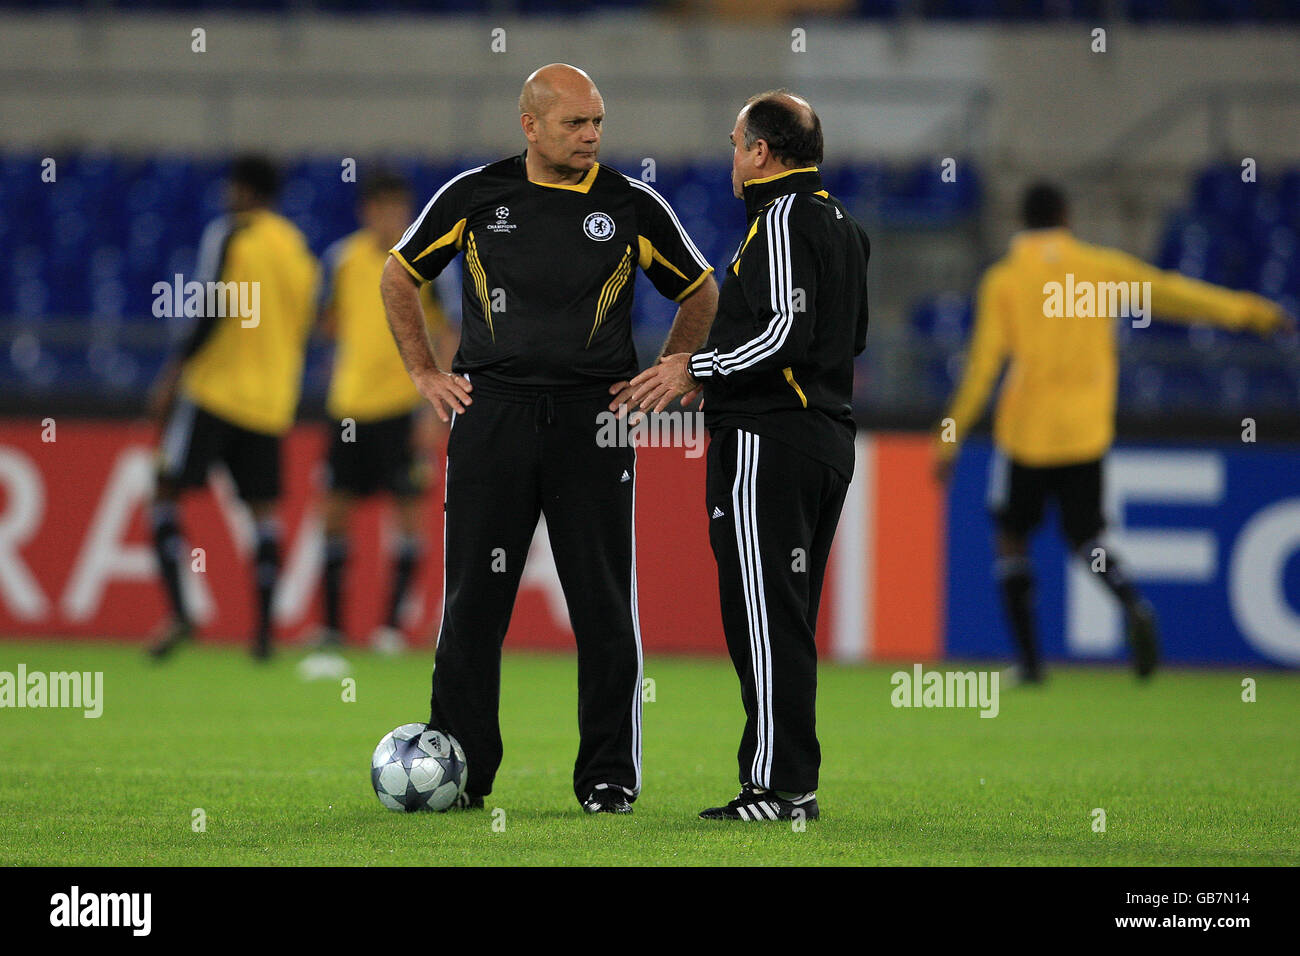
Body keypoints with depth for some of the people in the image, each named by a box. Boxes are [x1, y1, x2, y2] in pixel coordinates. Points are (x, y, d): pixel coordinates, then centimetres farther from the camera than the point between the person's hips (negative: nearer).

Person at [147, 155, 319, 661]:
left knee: (167, 491, -1)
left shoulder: (229, 234, -6)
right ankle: (263, 631, 2)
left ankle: (179, 613, -16)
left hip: (213, 390, -6)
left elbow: (215, 312, -16)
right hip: (271, 399, 6)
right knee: (262, 508, 8)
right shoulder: (298, 247, 12)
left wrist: (176, 371, -13)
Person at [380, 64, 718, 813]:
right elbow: (400, 277, 18)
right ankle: (461, 770, 10)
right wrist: (426, 373, 11)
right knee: (474, 598, 1)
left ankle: (609, 776, 7)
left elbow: (701, 293, 17)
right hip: (491, 412, 0)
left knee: (605, 603, -1)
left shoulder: (633, 207, 3)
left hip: (593, 418, 0)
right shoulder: (475, 196, 4)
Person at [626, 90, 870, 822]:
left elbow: (785, 331, -22)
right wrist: (716, 374, 26)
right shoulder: (842, 225, 17)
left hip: (770, 440, -10)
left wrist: (697, 368, -14)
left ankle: (777, 784, -10)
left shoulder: (782, 219, -12)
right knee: (789, 620, 13)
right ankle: (796, 785, 13)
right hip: (829, 435, 10)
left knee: (764, 618, -8)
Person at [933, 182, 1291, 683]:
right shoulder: (1101, 267, 3)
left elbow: (983, 364, -4)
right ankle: (1133, 604, -21)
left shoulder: (1003, 280, -1)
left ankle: (1029, 658, 7)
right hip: (1087, 433, 2)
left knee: (1012, 536, 13)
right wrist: (1247, 310, 16)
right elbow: (1171, 293, 5)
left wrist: (951, 438, 0)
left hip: (1025, 430, -2)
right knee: (1085, 537, 10)